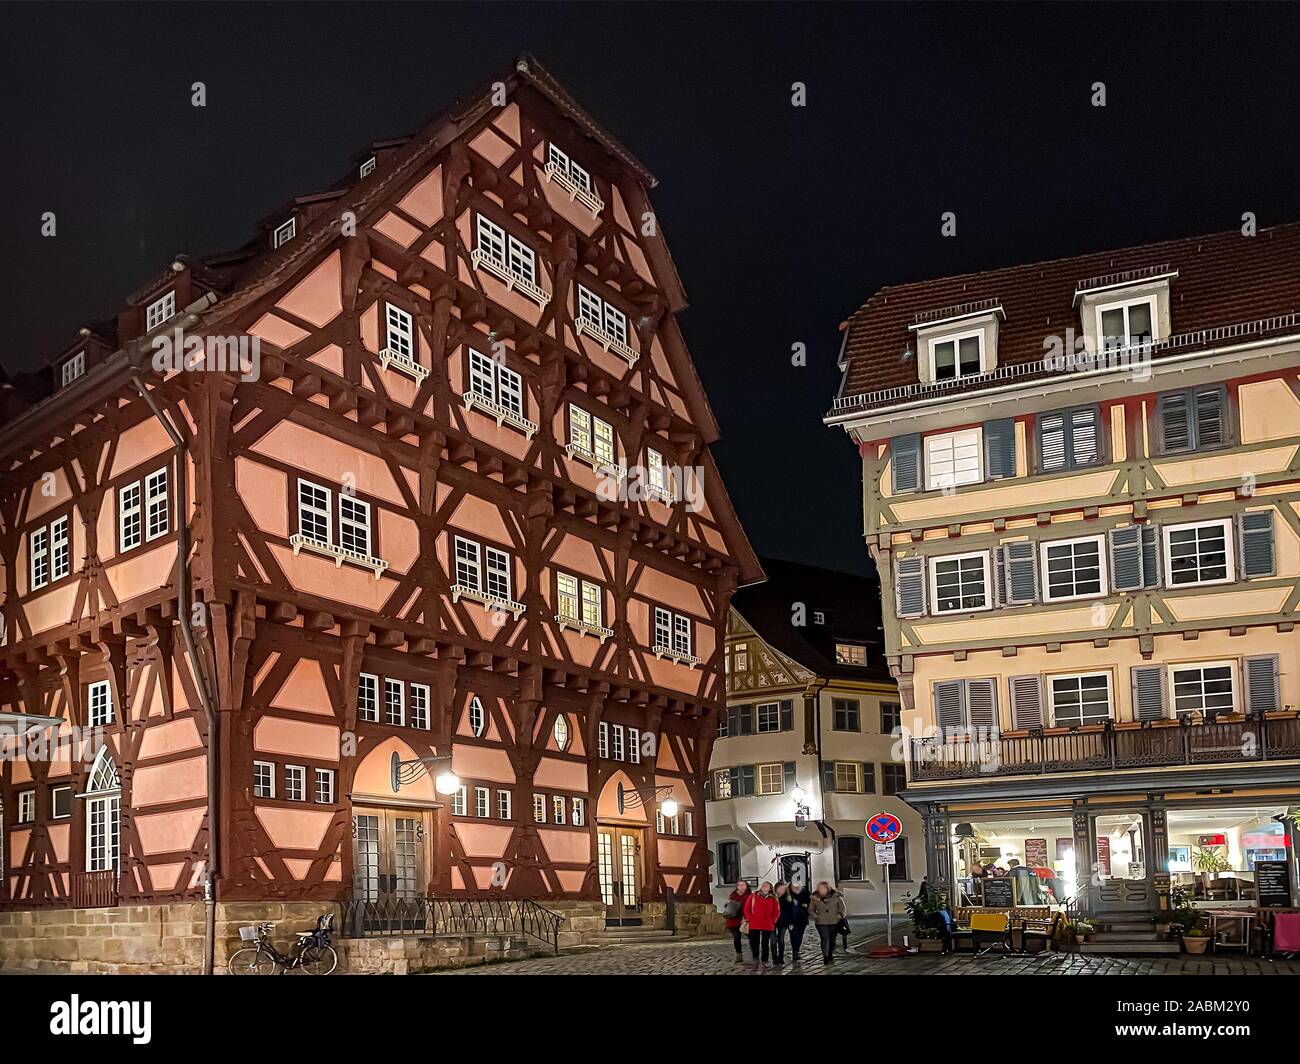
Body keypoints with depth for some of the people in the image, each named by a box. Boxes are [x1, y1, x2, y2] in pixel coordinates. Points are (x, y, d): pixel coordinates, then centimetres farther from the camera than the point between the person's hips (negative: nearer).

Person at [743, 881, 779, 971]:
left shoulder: (773, 898, 6)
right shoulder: (753, 896, 5)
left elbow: (777, 911, 8)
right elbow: (747, 908, 5)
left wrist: (772, 920, -1)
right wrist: (749, 919, -3)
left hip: (768, 925, 0)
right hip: (754, 925, 0)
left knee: (765, 944, 5)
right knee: (754, 942, -3)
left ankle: (764, 963, 13)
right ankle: (755, 959, 18)